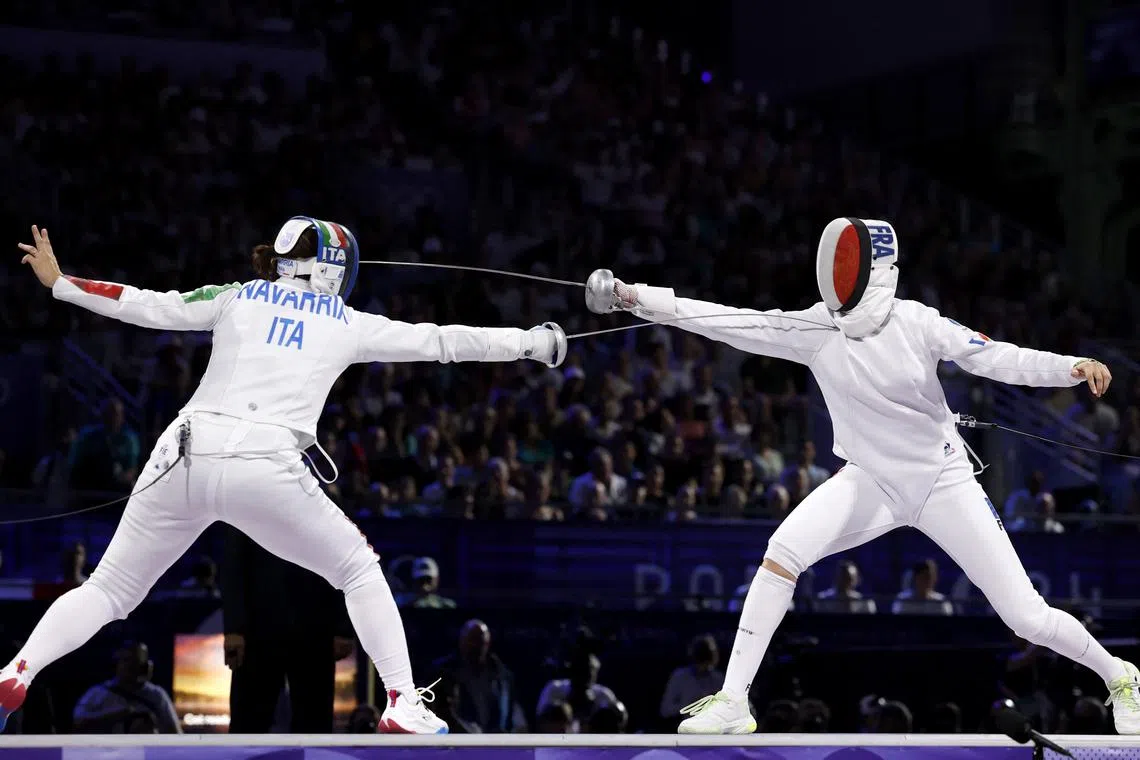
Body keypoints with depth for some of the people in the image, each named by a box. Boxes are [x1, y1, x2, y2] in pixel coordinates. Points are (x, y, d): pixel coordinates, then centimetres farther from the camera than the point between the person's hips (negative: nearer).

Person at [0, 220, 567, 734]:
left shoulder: (237, 298, 21)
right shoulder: (349, 323, 18)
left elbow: (148, 307, 15)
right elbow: (441, 342, 24)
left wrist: (59, 283, 24)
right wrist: (531, 343, 35)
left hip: (186, 457, 2)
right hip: (264, 468, -2)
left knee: (108, 592, 14)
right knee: (359, 570, 21)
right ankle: (403, 708, 10)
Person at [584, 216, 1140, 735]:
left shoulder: (917, 323, -18)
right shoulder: (814, 329, -12)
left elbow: (997, 359, -15)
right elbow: (725, 321, -15)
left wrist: (1074, 367, -32)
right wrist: (637, 298, -23)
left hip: (943, 483, -2)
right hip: (871, 483, 3)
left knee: (1027, 618, -5)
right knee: (781, 555, -23)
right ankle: (733, 703, -16)